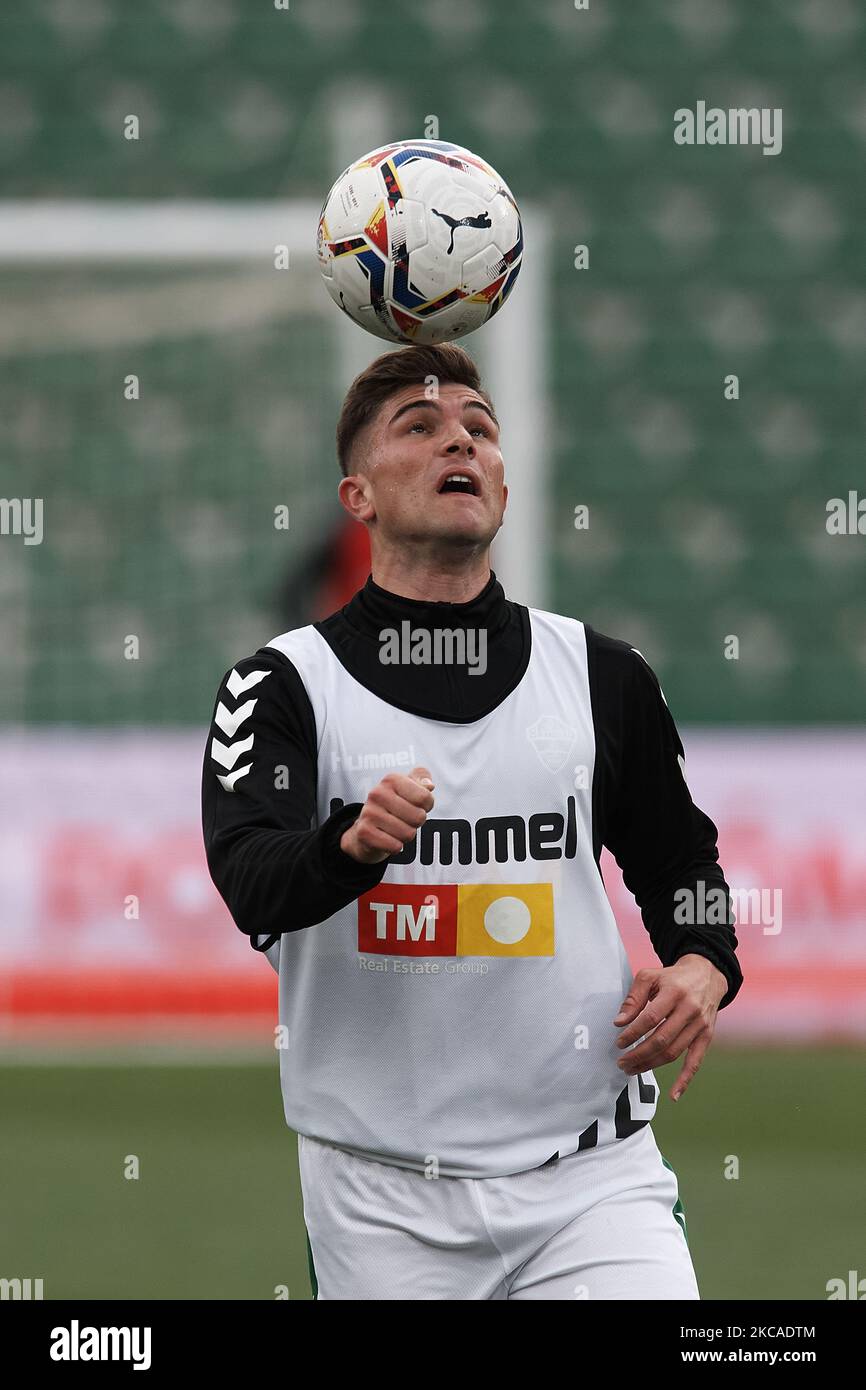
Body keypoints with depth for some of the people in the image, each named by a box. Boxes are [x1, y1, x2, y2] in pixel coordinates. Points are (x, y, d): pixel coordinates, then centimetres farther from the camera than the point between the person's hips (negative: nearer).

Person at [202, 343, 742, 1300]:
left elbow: (678, 861, 21)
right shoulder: (284, 684, 0)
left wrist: (702, 969, 0)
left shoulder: (601, 676, 9)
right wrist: (353, 846, -37)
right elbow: (250, 886, -16)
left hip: (587, 1176, 1)